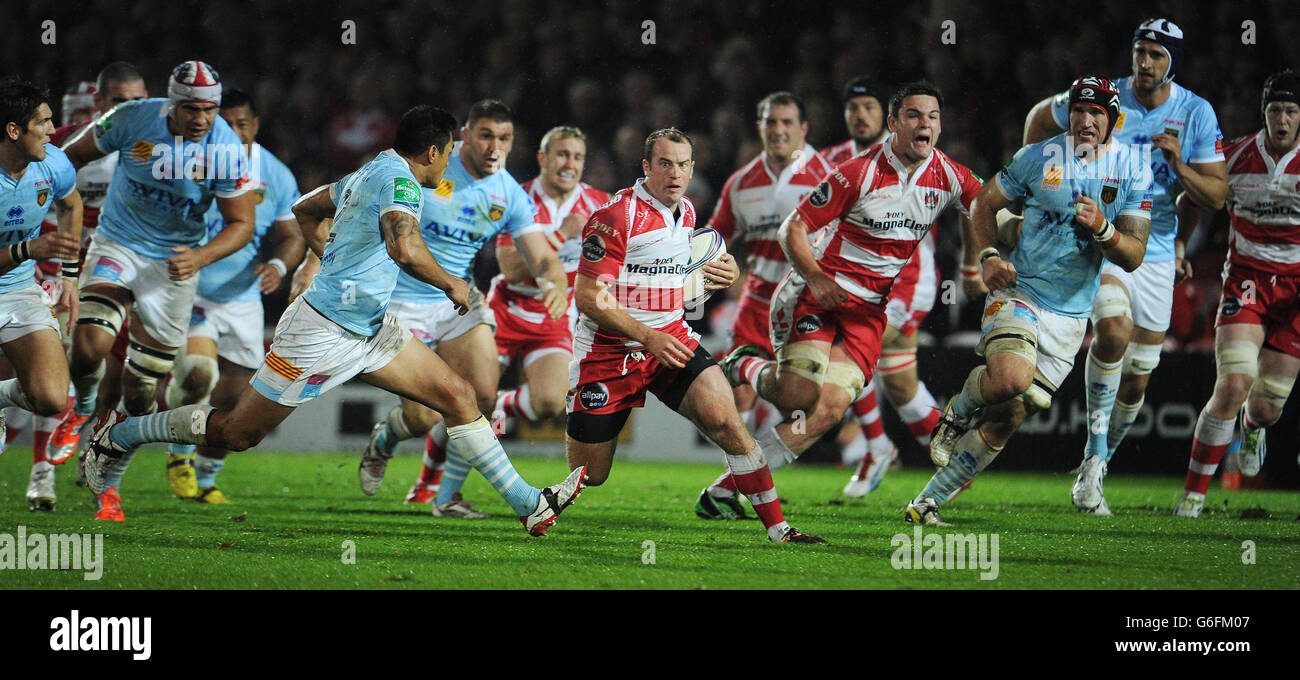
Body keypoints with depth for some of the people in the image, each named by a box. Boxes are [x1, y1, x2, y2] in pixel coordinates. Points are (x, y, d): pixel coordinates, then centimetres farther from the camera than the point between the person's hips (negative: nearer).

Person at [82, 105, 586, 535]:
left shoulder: (371, 172, 11)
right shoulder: (400, 179, -18)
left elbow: (306, 211, 26)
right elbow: (405, 249, -35)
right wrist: (450, 284, -19)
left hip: (368, 329, 10)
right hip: (324, 333, -10)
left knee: (458, 395, 3)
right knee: (236, 432, 2)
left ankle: (528, 504, 5)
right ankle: (117, 437, 19)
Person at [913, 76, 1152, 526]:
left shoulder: (1133, 171, -1)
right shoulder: (1039, 158, -3)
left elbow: (1132, 257, -4)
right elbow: (985, 203, 11)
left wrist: (1102, 228, -24)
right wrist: (989, 257, -6)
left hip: (1069, 316, 2)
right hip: (1019, 292, -2)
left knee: (1006, 421, 1)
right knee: (1011, 378, -32)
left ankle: (927, 504, 13)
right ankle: (959, 410, 2)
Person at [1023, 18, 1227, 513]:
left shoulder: (1196, 114, -4)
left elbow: (1216, 195, -3)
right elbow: (1041, 118, 11)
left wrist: (1179, 166, -20)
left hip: (1156, 253, 3)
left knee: (1136, 380, 6)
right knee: (1113, 330, -30)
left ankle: (1095, 471, 27)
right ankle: (1094, 452, -16)